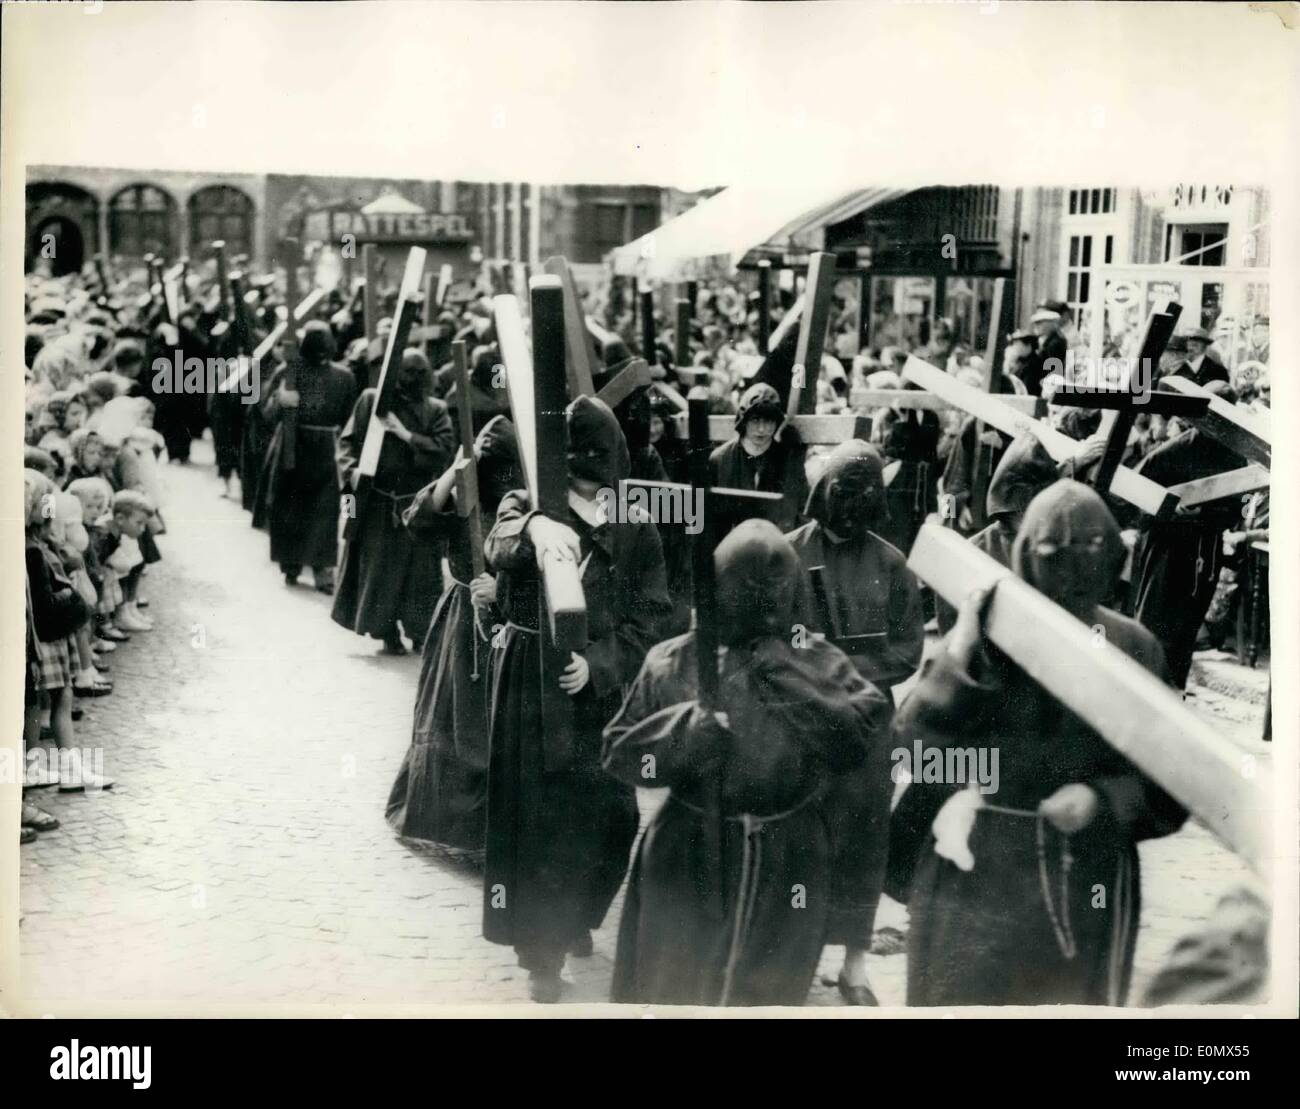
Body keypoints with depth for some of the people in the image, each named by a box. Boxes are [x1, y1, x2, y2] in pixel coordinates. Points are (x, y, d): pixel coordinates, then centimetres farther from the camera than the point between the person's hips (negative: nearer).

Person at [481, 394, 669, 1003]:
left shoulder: (636, 531, 1)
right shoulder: (526, 506, -5)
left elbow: (647, 617, -3)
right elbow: (501, 545, -29)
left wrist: (597, 662, -21)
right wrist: (536, 528, -53)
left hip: (606, 688, 2)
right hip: (531, 684, -2)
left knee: (606, 815, 7)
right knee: (538, 815, -1)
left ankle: (574, 918, 33)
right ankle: (542, 950, 11)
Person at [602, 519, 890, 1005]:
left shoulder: (822, 666, -1)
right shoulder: (673, 662, -1)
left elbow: (871, 736, -15)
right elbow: (618, 752, -1)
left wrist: (791, 683, -17)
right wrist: (683, 732, -18)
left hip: (787, 871, 1)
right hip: (688, 863, 0)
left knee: (768, 994, 15)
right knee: (670, 992, 7)